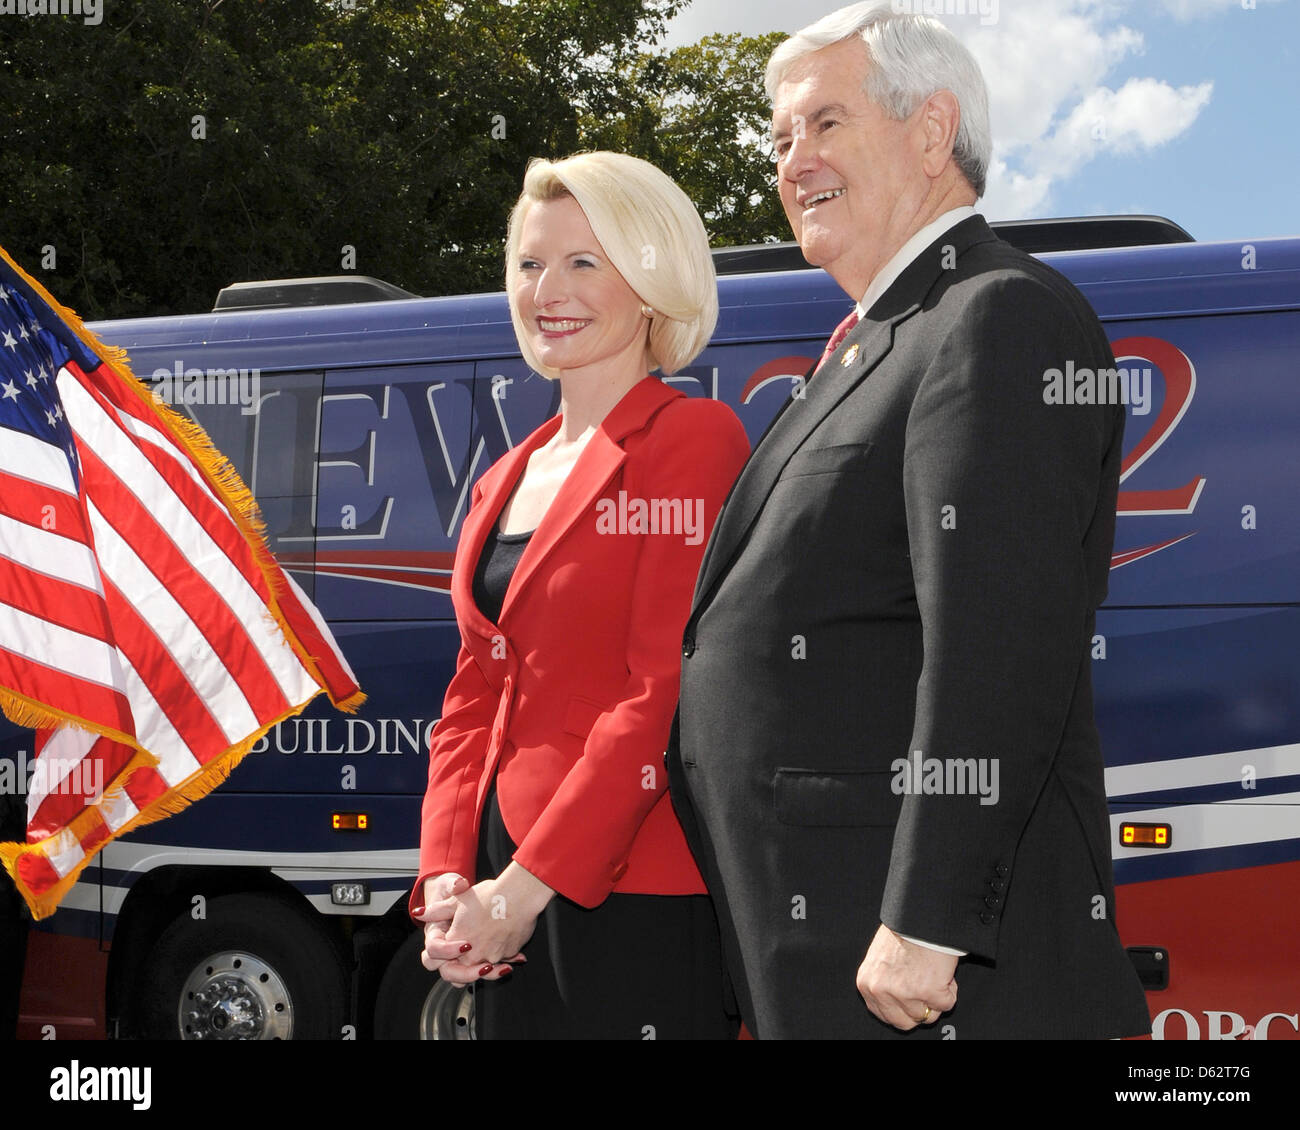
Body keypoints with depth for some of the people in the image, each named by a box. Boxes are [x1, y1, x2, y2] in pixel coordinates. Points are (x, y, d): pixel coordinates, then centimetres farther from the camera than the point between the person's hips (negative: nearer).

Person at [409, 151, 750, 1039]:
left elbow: (664, 696, -14)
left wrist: (527, 883, -16)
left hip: (635, 892, -7)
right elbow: (474, 696, 16)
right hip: (508, 903, 7)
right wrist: (447, 877, 2)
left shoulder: (693, 439, -7)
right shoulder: (509, 480, 16)